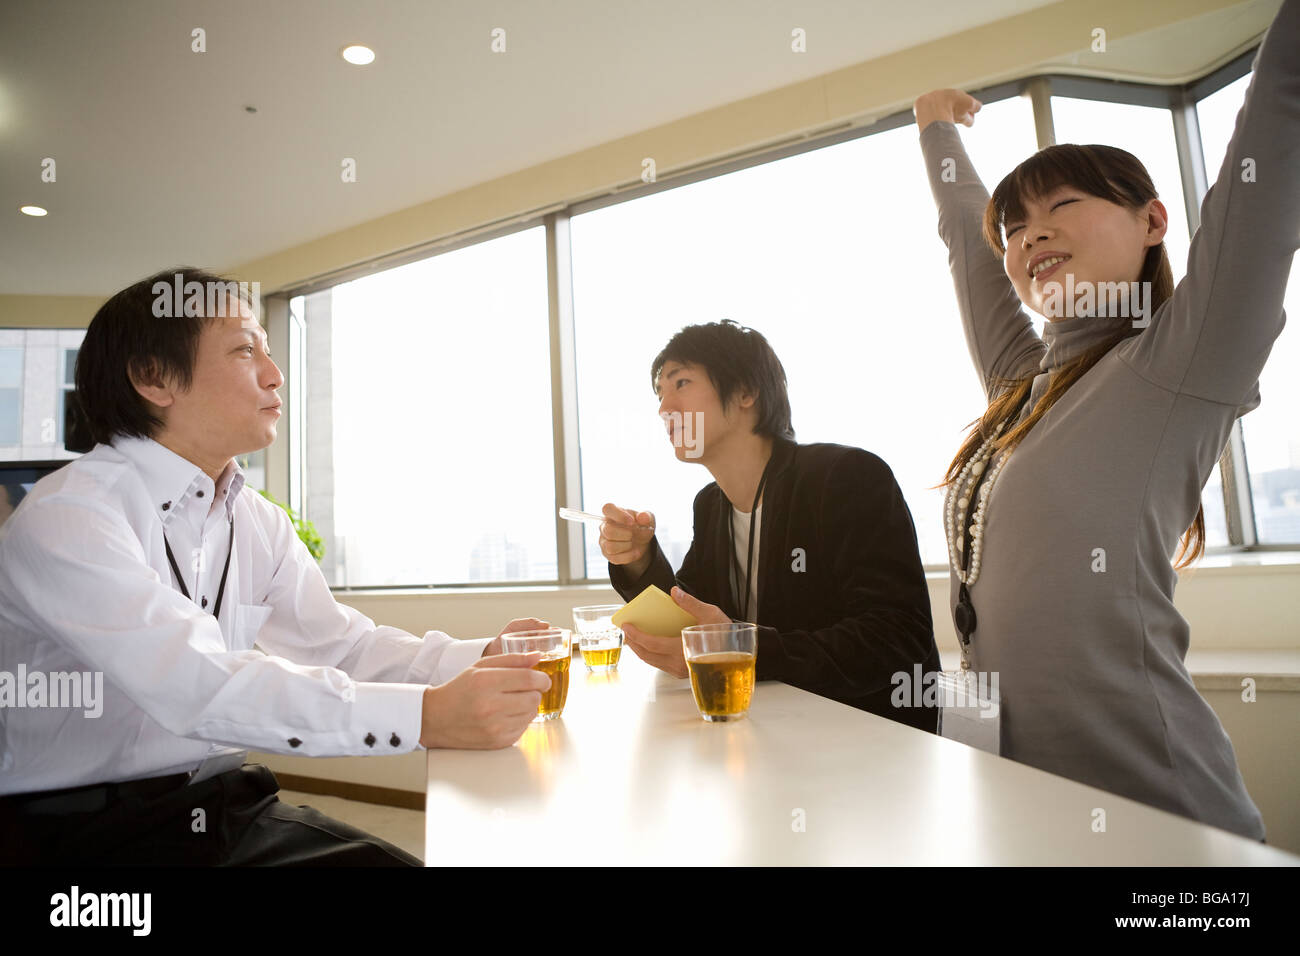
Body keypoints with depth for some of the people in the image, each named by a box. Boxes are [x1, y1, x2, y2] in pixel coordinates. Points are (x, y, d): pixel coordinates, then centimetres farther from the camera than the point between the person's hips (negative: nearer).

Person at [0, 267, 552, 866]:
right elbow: (196, 684, -29)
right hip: (81, 833, -6)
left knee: (401, 859, -10)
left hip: (227, 808, 6)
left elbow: (339, 643, 2)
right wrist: (425, 715, -36)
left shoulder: (258, 522, 7)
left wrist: (484, 658, -14)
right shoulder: (65, 518, -17)